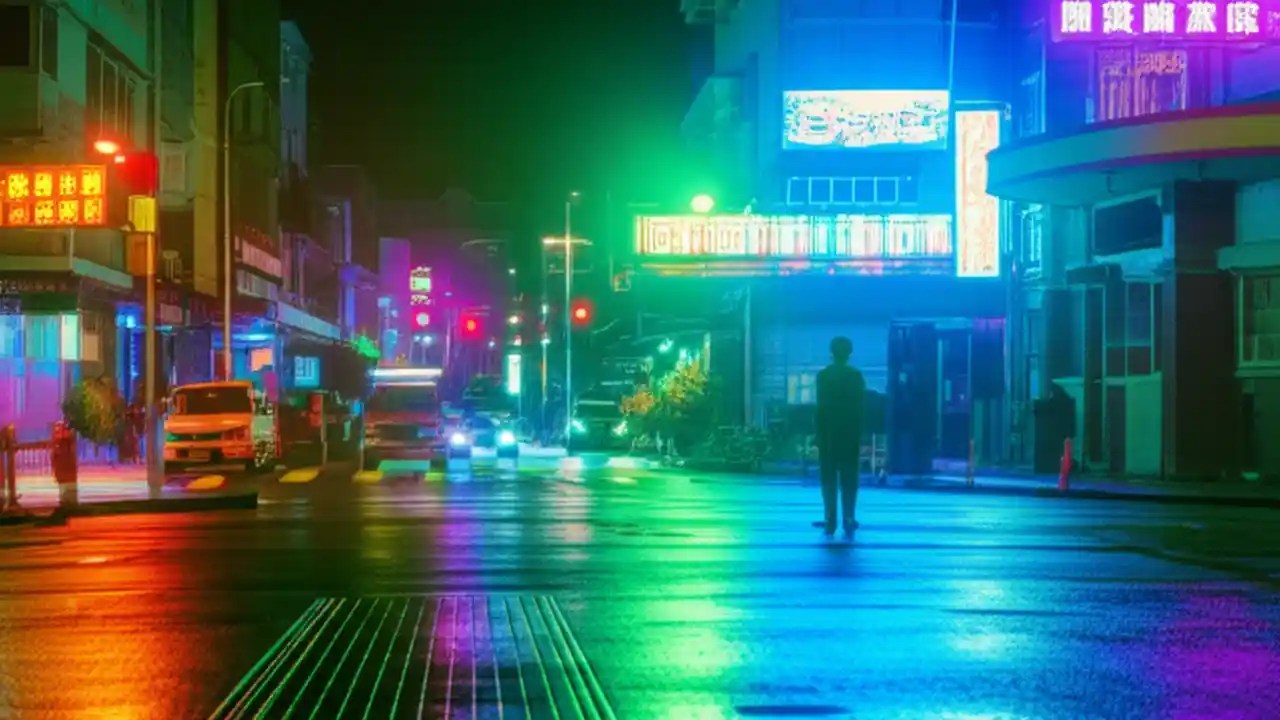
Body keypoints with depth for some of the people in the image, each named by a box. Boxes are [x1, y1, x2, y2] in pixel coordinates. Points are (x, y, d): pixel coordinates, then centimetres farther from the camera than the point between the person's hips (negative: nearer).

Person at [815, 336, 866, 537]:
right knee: (849, 479, 5)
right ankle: (849, 520, 0)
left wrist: (819, 433, -1)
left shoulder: (823, 375, -4)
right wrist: (860, 434, 4)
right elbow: (860, 406, -1)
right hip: (850, 432, 1)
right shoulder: (856, 375, -1)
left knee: (829, 478, 3)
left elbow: (821, 406, -6)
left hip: (828, 432, -1)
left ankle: (830, 520, -2)